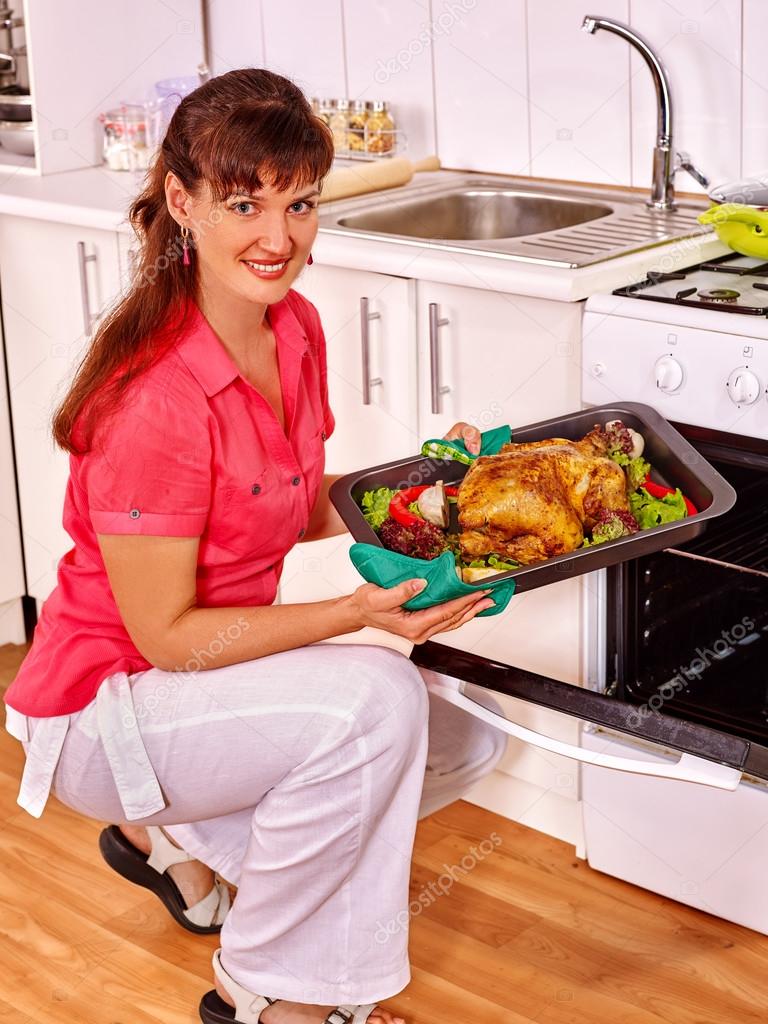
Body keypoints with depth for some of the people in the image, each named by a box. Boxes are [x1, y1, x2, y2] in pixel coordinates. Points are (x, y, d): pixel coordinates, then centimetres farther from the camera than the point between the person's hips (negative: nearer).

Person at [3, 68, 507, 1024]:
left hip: (209, 672, 9)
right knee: (375, 698, -29)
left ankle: (176, 837, 18)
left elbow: (304, 509, 7)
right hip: (102, 708, -8)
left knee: (462, 748, 7)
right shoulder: (154, 397, -30)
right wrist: (358, 611, -29)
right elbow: (164, 634, -24)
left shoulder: (295, 328, -4)